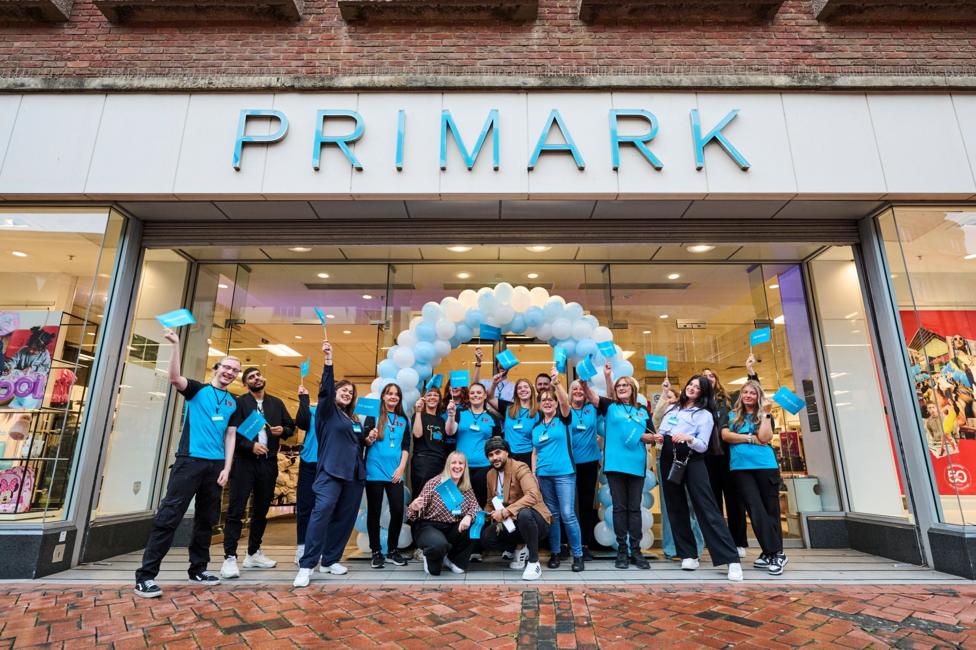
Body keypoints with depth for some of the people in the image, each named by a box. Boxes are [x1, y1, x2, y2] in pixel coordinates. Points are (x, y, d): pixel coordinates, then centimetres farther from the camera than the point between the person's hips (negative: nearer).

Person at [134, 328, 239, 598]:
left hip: (216, 465, 5)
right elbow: (174, 378, -19)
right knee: (168, 517, -6)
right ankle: (145, 576, 3)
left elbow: (230, 436, 12)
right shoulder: (197, 390, 2)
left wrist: (227, 468, 3)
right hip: (190, 460, -5)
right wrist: (176, 344, -31)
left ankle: (198, 569, 24)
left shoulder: (233, 403, 14)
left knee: (207, 519, 12)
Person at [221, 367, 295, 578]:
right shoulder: (239, 402, -1)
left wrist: (283, 430, -5)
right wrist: (250, 445, -20)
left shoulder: (277, 403, 12)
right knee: (236, 510, -5)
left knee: (261, 510, 13)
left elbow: (291, 426, 16)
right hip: (244, 462, -5)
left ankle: (254, 554, 25)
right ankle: (230, 558, 1)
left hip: (268, 463, 5)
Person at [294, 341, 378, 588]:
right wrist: (328, 360, -25)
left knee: (345, 518, 5)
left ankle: (330, 560, 16)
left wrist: (368, 440, 6)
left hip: (354, 474, 7)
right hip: (331, 471, -7)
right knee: (322, 512, -20)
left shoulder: (355, 420, 20)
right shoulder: (327, 410, 4)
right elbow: (325, 389, -15)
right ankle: (307, 565, -17)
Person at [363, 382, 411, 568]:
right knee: (374, 512, 5)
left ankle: (393, 550, 18)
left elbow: (406, 446, 10)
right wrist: (369, 438, -23)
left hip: (395, 472, 3)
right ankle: (376, 552, 19)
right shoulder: (374, 415, 1)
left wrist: (402, 467, -2)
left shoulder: (403, 419, 11)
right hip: (375, 471, -3)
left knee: (398, 511, 0)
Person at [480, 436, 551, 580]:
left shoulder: (520, 468, -17)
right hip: (511, 522, 7)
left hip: (535, 520, -7)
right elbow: (492, 502, 19)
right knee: (486, 538, -14)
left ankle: (534, 562, -17)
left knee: (523, 514, -39)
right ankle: (521, 548, 9)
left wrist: (505, 512, -34)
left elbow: (532, 496, -32)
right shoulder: (490, 474, 6)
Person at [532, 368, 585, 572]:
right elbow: (534, 453, 15)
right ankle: (555, 553, 21)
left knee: (568, 514, -6)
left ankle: (578, 555, 6)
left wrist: (557, 382, -32)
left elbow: (566, 401, -18)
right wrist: (533, 474, 7)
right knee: (552, 515, 10)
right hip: (544, 476, 4)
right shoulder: (536, 427, 12)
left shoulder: (563, 420, 1)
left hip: (564, 473, -4)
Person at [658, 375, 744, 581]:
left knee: (706, 507, -12)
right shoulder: (672, 408, 17)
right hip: (668, 459, 4)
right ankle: (688, 555, 13)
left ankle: (731, 559, -12)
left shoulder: (705, 415, 3)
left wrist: (689, 438, -26)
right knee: (676, 507, 5)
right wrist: (657, 437, -6)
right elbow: (660, 430, 17)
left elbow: (702, 446, -6)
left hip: (692, 460, -4)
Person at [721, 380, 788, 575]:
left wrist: (766, 413, -6)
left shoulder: (764, 416, 9)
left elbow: (764, 438, -8)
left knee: (771, 508, 3)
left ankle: (772, 553, 12)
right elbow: (725, 435, -2)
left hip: (765, 465, -1)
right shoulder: (732, 416, 13)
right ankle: (774, 553, 4)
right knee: (756, 510, -3)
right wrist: (751, 438, -7)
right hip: (741, 467, 1)